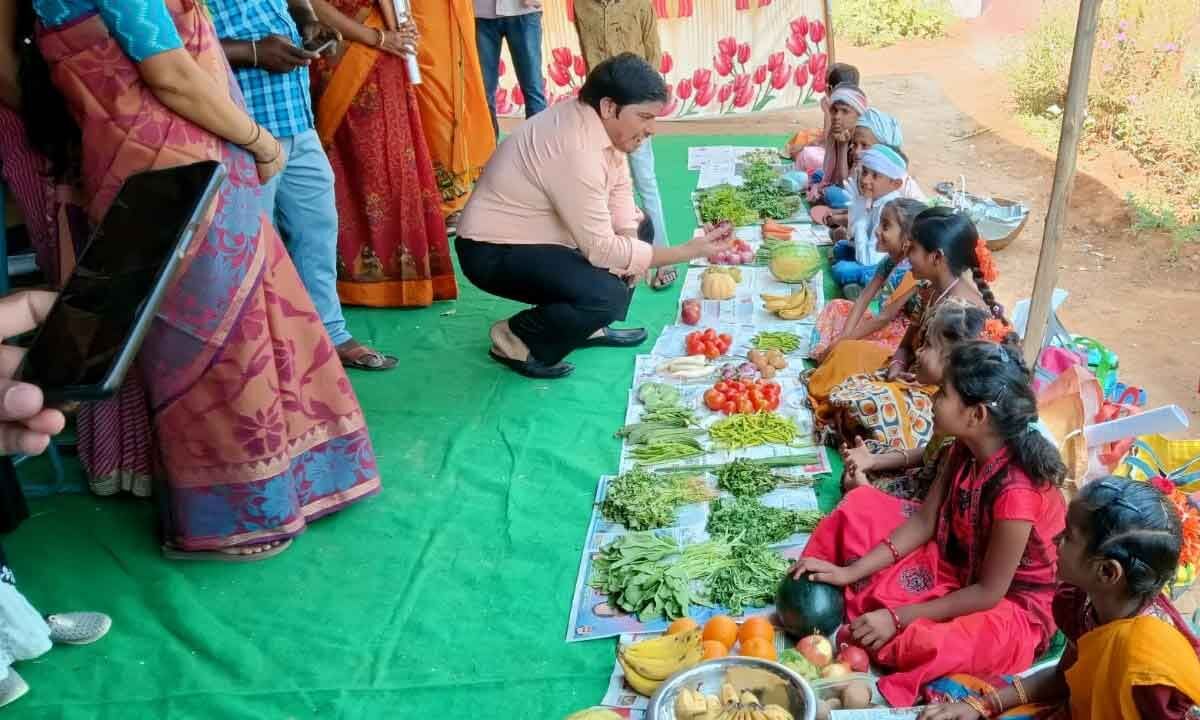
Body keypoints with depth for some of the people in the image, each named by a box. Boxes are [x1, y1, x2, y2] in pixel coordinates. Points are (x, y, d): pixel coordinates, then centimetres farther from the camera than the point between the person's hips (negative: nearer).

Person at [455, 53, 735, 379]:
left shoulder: (602, 123, -3)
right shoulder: (575, 149, -31)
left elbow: (619, 195, 6)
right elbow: (601, 250, -29)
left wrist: (629, 253, -14)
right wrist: (690, 251, -27)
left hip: (537, 233, 10)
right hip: (495, 253, -10)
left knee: (641, 226, 13)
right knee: (607, 295, -27)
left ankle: (588, 326, 17)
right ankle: (516, 339, -4)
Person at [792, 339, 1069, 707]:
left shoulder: (1016, 492, -35)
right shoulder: (965, 448, -11)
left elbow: (989, 593, -27)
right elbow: (923, 521, -4)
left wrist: (898, 618, -25)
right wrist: (849, 573, -11)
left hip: (1011, 607, -8)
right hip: (956, 563, 8)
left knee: (916, 641, -37)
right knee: (861, 504, 3)